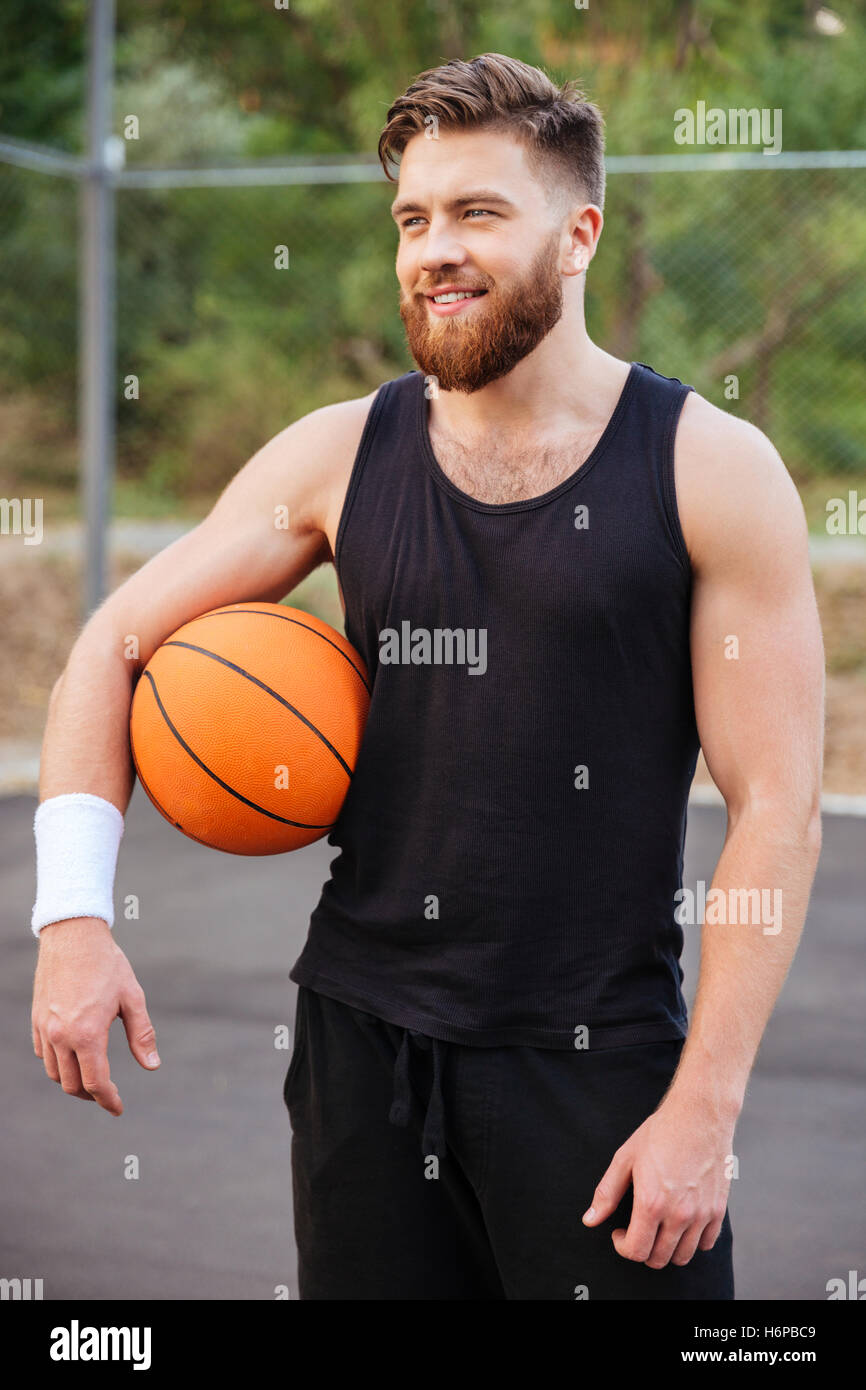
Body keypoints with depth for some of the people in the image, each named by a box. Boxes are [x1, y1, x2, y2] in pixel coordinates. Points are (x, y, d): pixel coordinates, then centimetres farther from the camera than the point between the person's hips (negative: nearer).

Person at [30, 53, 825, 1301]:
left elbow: (777, 809, -8)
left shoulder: (713, 470, -6)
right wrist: (73, 915, -6)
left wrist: (705, 1106, -13)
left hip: (601, 1057, -2)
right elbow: (113, 645, 7)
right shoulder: (339, 458, 1)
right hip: (364, 1039, 3)